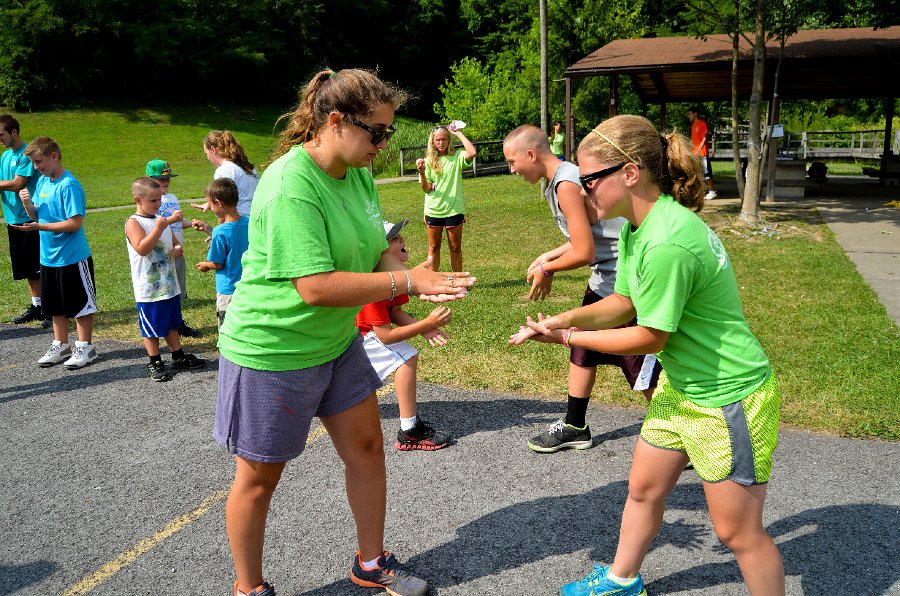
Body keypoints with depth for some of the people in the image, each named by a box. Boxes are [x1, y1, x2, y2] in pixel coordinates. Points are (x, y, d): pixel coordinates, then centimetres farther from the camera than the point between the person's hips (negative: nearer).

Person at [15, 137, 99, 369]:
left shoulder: (69, 185, -17)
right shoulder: (42, 181, 7)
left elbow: (75, 223, -23)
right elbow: (37, 215, 14)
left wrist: (39, 227, -23)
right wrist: (28, 204, -6)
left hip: (72, 257, -8)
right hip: (49, 256, 8)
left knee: (81, 304, 5)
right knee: (54, 305, 17)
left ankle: (85, 348, 16)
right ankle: (60, 345, 30)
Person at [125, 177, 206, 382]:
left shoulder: (163, 219, 11)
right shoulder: (133, 223, -12)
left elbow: (175, 242, 21)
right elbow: (142, 249, -26)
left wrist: (179, 249, -2)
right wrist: (158, 228, -33)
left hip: (170, 285, 7)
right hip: (149, 289, -7)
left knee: (172, 323, 18)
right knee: (151, 328, 5)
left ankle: (178, 357, 31)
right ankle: (155, 363, 17)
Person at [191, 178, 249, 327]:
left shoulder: (221, 232, -24)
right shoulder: (247, 221, -4)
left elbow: (217, 264, -14)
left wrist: (205, 265, 7)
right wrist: (206, 227, 14)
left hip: (228, 291, -7)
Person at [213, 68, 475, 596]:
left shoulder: (359, 172, 0)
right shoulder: (291, 186, -27)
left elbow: (376, 252, 4)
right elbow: (316, 287, -33)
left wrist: (423, 286, -17)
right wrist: (406, 281, -27)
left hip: (337, 342, 8)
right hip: (272, 352, -8)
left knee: (366, 447, 15)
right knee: (260, 477, 10)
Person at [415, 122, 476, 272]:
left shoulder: (456, 157, -2)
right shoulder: (428, 161, 2)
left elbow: (472, 153, -24)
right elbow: (426, 189, -2)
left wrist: (459, 134, -14)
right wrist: (422, 173, -21)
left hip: (454, 210, -1)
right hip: (433, 210, 1)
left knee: (455, 248, 10)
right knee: (434, 247, 11)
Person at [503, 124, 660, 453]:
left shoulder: (566, 185, -23)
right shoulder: (560, 179, 8)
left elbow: (584, 253, -24)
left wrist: (546, 269, -8)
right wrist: (549, 256, 7)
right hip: (605, 281, 11)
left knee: (646, 373, 0)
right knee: (582, 351, 19)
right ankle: (574, 427, 34)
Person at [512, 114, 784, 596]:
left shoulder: (667, 245, -31)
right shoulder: (634, 226, -1)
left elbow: (650, 338, -21)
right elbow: (624, 302, 7)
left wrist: (569, 338, -11)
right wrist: (564, 318, -9)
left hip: (727, 397, -10)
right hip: (681, 385, 10)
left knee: (738, 532, 6)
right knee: (644, 489, 23)